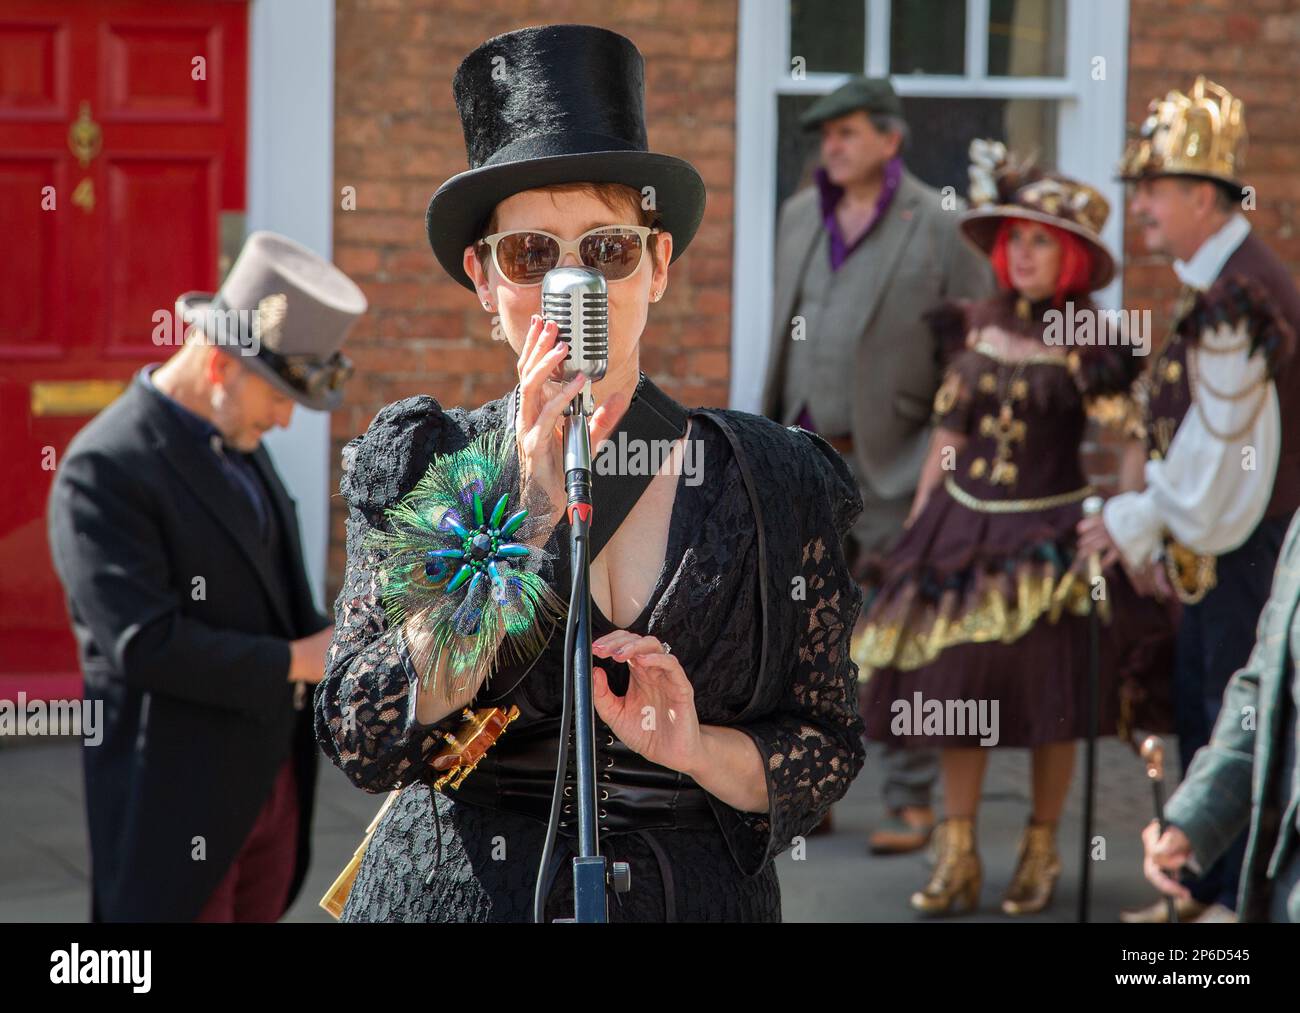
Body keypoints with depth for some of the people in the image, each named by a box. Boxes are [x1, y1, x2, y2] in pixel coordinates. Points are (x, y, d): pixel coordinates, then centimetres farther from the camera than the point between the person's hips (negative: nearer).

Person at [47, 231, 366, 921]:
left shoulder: (238, 447, 12)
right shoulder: (104, 471, -17)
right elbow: (145, 643, -24)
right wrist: (296, 661, -17)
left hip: (273, 779, 8)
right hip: (181, 800, -8)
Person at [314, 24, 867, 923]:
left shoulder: (778, 484, 0)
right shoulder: (423, 466, -2)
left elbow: (829, 750, 4)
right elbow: (362, 742, -13)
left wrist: (696, 747, -16)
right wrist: (526, 513, -18)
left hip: (698, 891, 1)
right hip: (457, 891, -1)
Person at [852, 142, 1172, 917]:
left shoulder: (1090, 346, -4)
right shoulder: (976, 328, 7)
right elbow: (948, 433, 12)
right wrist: (914, 532, 11)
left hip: (1049, 536, -4)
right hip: (966, 526, 4)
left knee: (1048, 697, 0)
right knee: (955, 695, 2)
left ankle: (1041, 853, 14)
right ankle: (957, 857, 10)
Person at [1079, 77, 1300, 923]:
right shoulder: (1217, 284, 10)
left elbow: (1218, 447, -22)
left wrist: (1131, 523, -11)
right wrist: (1152, 522, 14)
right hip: (1219, 542, 10)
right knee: (1202, 715, 16)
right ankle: (1205, 887, 25)